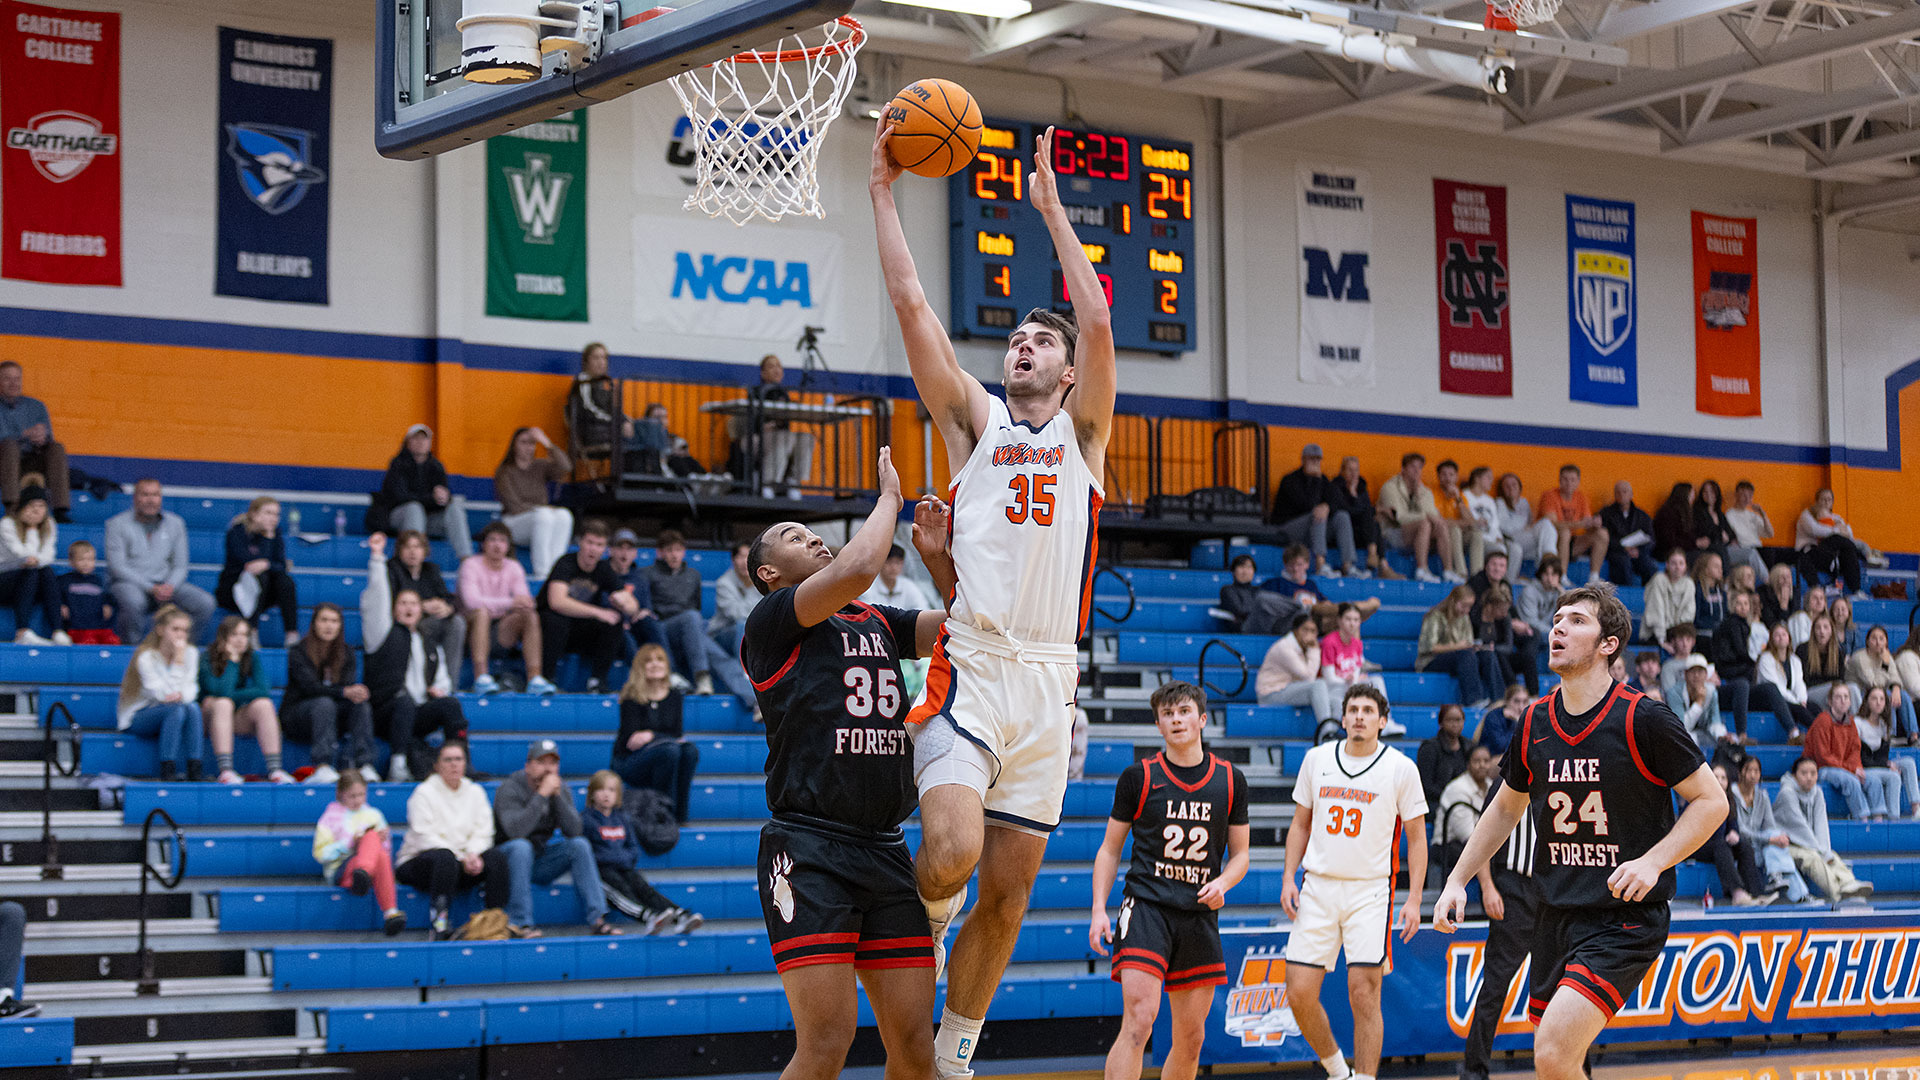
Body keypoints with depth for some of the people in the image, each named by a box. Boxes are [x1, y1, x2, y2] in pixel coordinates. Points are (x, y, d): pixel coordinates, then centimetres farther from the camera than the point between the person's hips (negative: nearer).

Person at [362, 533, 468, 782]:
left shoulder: (431, 647, 29)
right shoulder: (386, 633, 16)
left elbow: (442, 679, 32)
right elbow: (377, 600, 6)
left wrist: (441, 689, 7)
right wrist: (377, 557, 2)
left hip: (418, 716, 4)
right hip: (387, 712, -4)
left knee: (450, 703, -26)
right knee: (405, 700, -38)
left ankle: (463, 765, -33)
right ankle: (398, 767, -48)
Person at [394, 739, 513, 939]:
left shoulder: (475, 792, 12)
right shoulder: (424, 793, -4)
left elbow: (483, 833, 5)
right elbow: (424, 837, -14)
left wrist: (473, 855, -19)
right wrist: (461, 858, -22)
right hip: (419, 861, -5)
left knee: (497, 856, -22)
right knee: (445, 857, -39)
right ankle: (438, 926, -41)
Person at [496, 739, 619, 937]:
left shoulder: (561, 789, 1)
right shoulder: (510, 789, -15)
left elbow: (574, 831, -13)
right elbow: (515, 831, -32)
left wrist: (557, 795, -22)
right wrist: (542, 795, -32)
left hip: (540, 862, 5)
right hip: (509, 860, -5)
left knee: (580, 844, -16)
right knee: (521, 846, -36)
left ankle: (597, 919, -20)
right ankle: (520, 922, -34)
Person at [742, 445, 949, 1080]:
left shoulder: (879, 622, 20)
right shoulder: (771, 621, -1)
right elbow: (856, 570, -17)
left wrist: (938, 560, 5)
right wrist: (890, 496, -1)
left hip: (887, 852, 6)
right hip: (810, 852, -6)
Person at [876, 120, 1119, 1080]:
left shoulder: (1083, 434, 14)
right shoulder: (974, 419, 12)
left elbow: (1099, 320, 0)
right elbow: (910, 306, 4)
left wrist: (1053, 210, 1)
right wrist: (883, 193, 2)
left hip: (1047, 684, 2)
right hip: (970, 669, -2)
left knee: (1008, 888, 5)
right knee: (952, 854, -23)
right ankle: (923, 926, 11)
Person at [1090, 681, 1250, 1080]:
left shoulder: (1231, 781, 8)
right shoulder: (1138, 777, 2)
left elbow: (1240, 854, 15)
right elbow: (1110, 849, 8)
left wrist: (1222, 883, -7)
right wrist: (1099, 909, -4)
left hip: (1200, 914, 4)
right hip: (1146, 907, -3)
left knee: (1191, 1037, 7)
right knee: (1138, 1020, -20)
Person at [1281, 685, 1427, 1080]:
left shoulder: (1401, 768, -2)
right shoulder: (1317, 759, 7)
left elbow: (1416, 838, 2)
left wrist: (1414, 899, -5)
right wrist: (1289, 878, 5)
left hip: (1370, 891, -3)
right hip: (1318, 888, 3)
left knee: (1363, 994, -10)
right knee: (1299, 992, -2)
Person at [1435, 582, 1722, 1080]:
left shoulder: (1642, 719, -11)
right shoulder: (1535, 722, 6)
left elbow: (1712, 801, -6)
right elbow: (1506, 807, 22)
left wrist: (1652, 861, -18)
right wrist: (1457, 880, 15)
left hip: (1625, 916, -6)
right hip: (1556, 914, 6)